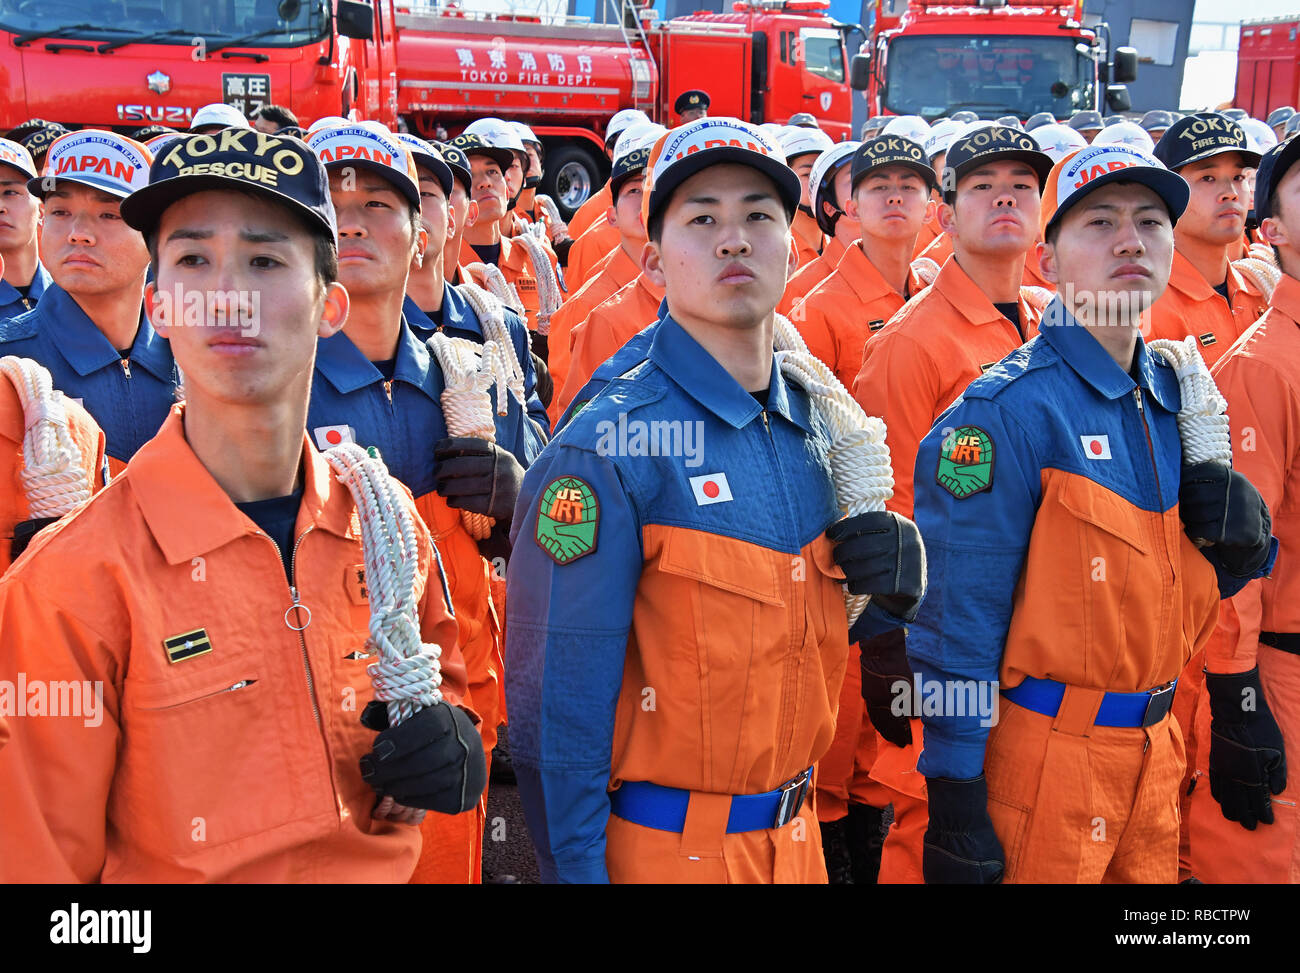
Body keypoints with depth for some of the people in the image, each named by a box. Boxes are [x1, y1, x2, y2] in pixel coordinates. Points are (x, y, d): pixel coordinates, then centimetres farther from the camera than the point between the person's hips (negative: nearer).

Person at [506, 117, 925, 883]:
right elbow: (559, 711, -17)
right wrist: (576, 867, -16)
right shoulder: (605, 450, -19)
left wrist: (896, 581, -6)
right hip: (663, 848, -6)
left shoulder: (816, 427, 1)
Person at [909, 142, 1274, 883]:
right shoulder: (1006, 411, -17)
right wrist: (957, 795, -18)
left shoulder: (1178, 395, 5)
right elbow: (960, 614, -18)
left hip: (1157, 739, 7)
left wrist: (1242, 537, -6)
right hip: (1043, 754, -7)